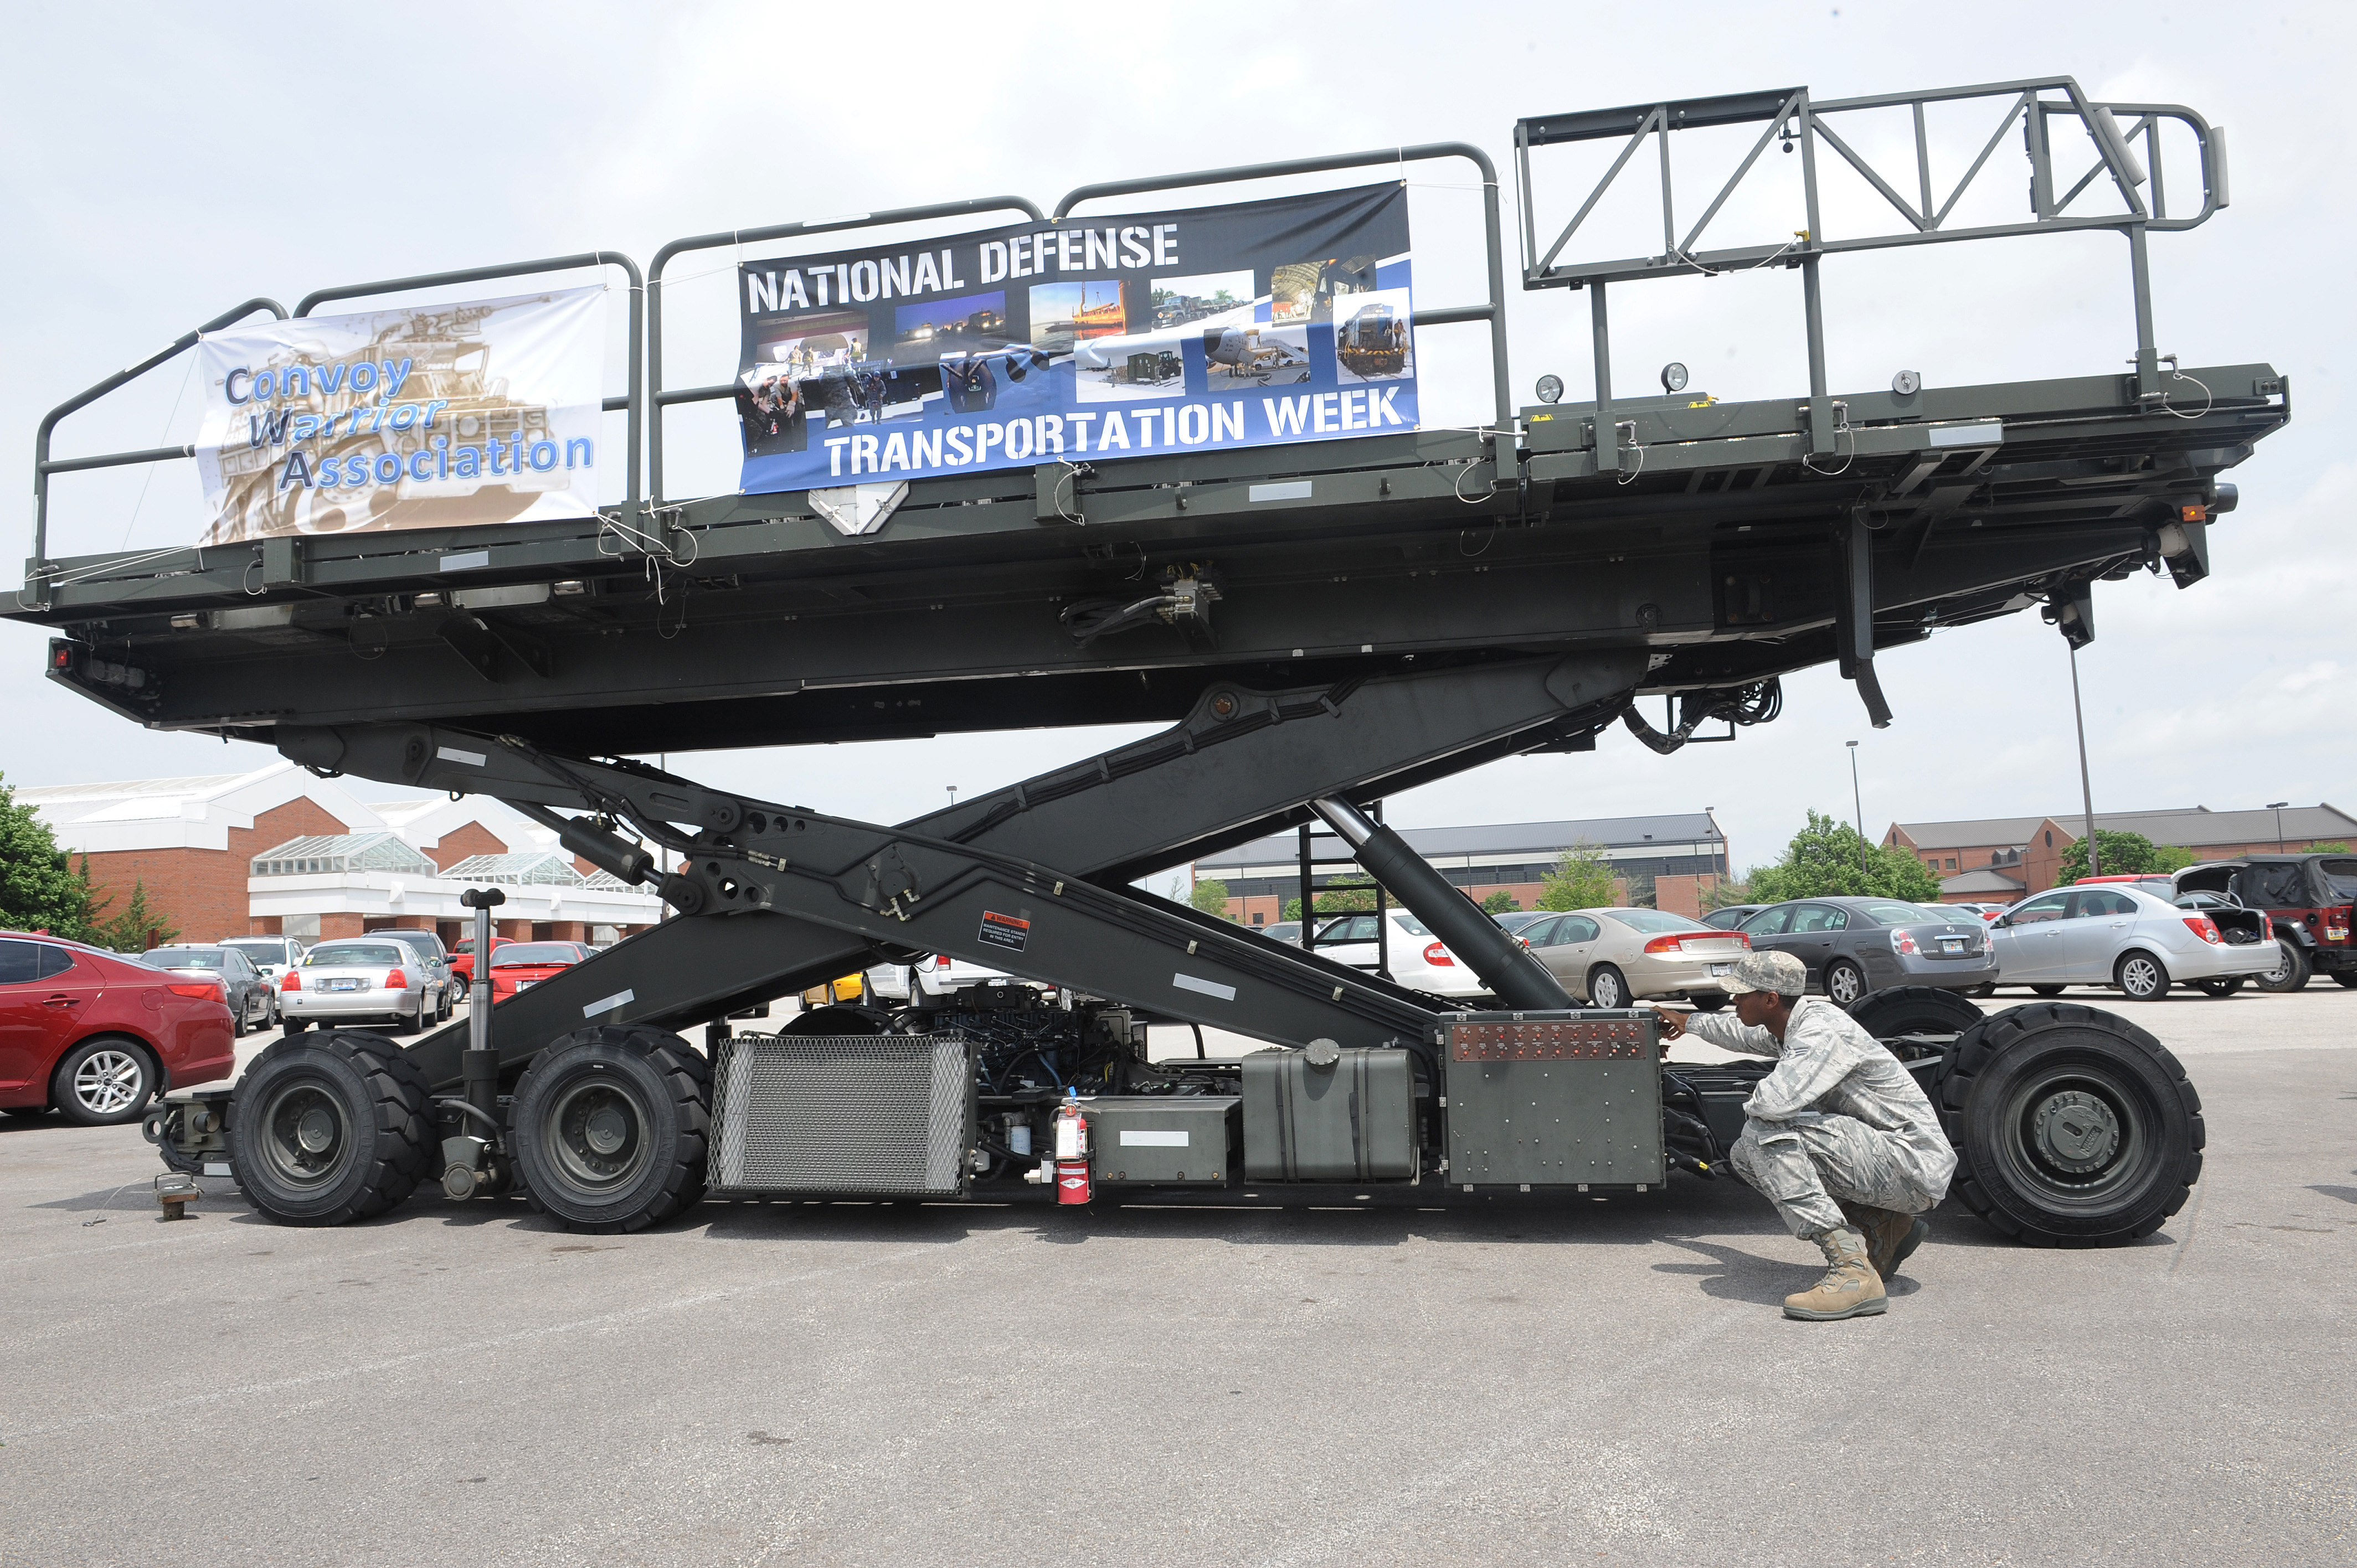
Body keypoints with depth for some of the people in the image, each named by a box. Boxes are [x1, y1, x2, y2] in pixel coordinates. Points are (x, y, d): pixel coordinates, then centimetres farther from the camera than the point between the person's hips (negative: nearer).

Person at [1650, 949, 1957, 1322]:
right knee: (1746, 1154, 9)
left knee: (1767, 1129, -25)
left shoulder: (1824, 1033, -22)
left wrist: (1752, 1107, -13)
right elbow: (1745, 1035, 32)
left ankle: (1852, 1270, -28)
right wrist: (1688, 1021, 45)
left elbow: (1773, 1101, -37)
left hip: (1914, 1169, -10)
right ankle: (1882, 1229, 10)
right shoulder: (1795, 1022, 7)